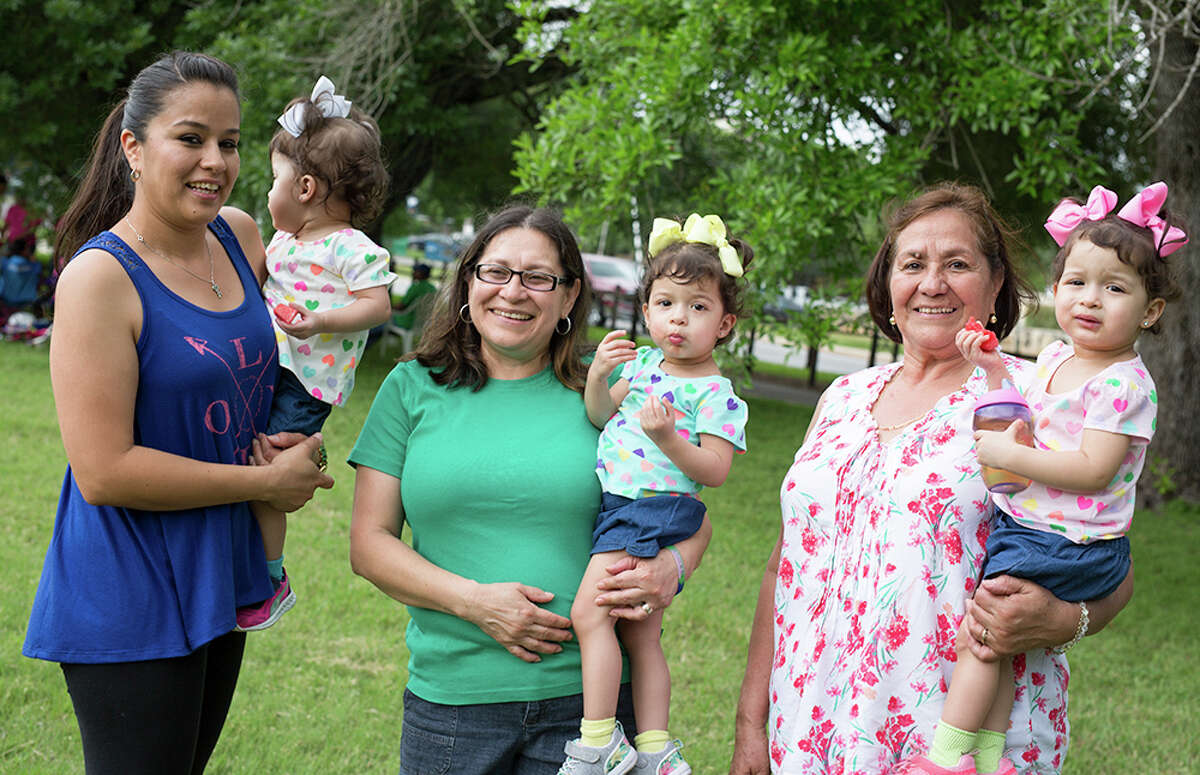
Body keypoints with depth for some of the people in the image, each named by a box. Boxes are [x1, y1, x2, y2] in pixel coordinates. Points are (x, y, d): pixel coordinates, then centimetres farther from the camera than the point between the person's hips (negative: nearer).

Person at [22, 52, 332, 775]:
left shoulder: (241, 235, 2)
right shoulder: (101, 276, -18)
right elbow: (103, 472, -22)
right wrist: (269, 481, -15)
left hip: (221, 575, 7)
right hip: (130, 604, -7)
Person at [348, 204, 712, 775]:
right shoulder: (414, 387, 5)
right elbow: (369, 543, 2)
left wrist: (671, 569, -12)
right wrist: (472, 600, -11)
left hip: (586, 694, 0)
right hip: (449, 699, 1)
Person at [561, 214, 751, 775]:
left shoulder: (714, 392, -9)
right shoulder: (644, 361, 12)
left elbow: (715, 471, -14)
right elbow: (602, 416, 17)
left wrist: (668, 438, -27)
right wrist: (598, 376, -2)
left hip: (654, 508, -8)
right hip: (619, 505, 8)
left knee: (589, 612, -16)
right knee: (640, 635, 11)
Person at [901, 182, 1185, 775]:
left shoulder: (1123, 383, -17)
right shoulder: (1057, 358, 10)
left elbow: (1093, 471, -25)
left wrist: (1007, 454, -23)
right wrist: (993, 369, 14)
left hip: (1066, 547, -8)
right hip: (1021, 527, 8)